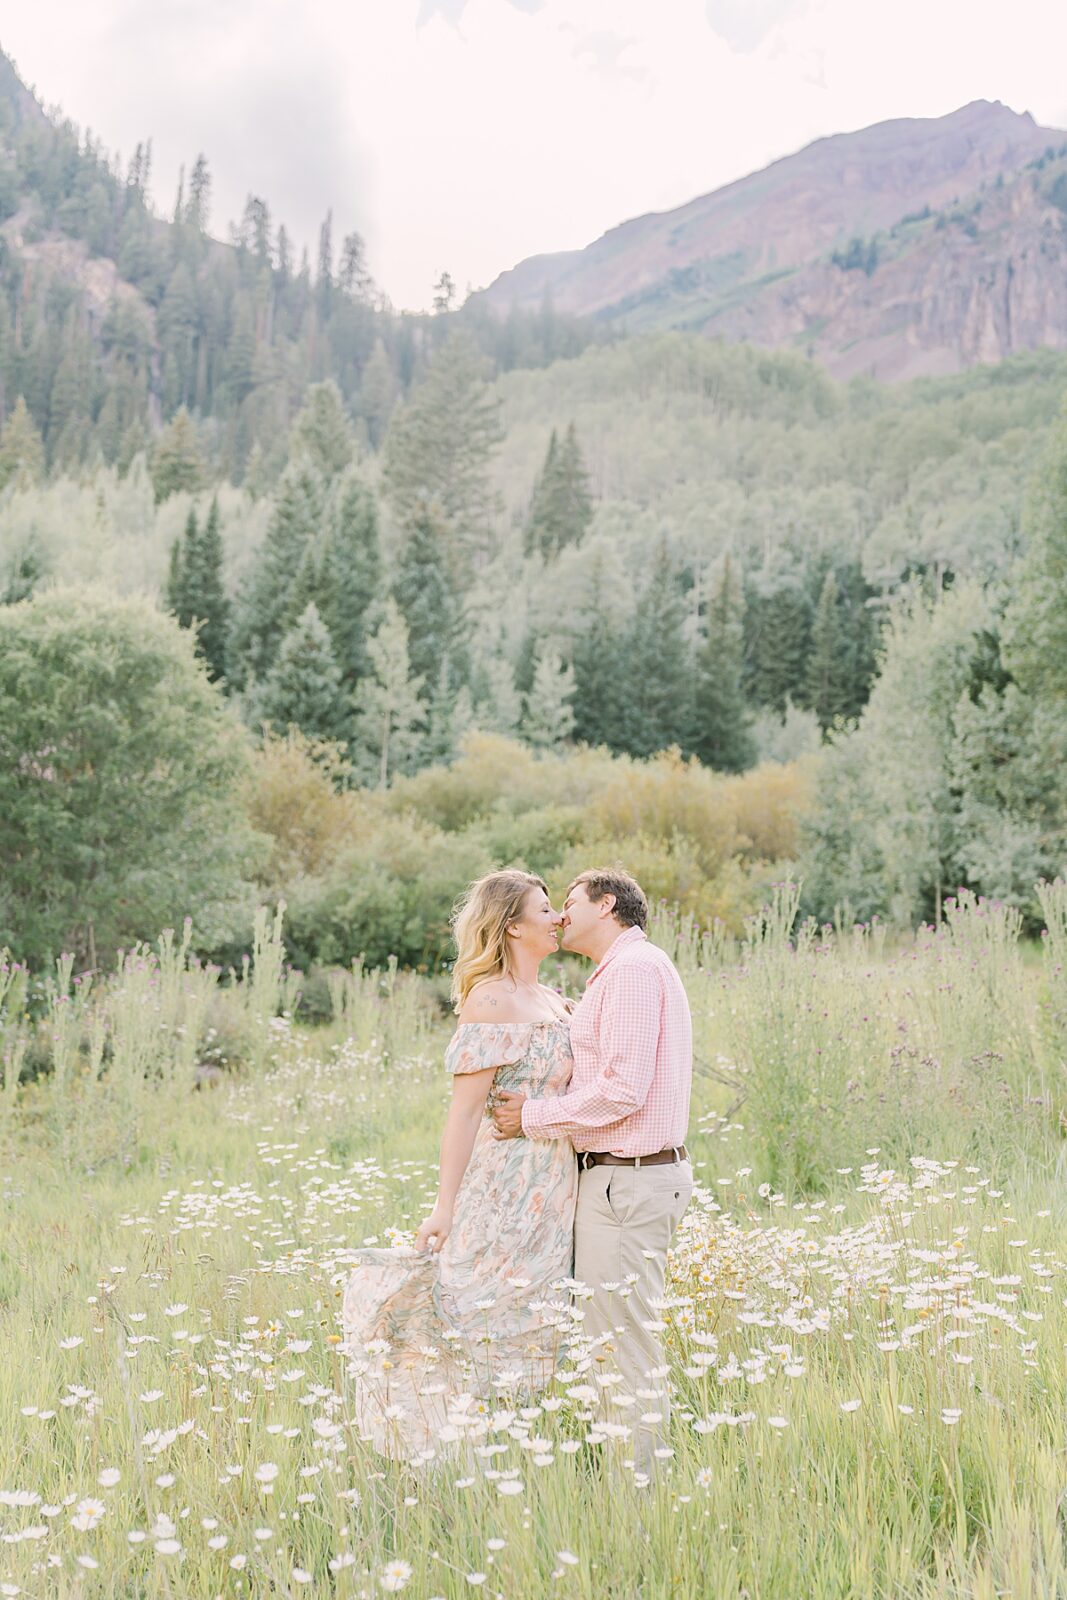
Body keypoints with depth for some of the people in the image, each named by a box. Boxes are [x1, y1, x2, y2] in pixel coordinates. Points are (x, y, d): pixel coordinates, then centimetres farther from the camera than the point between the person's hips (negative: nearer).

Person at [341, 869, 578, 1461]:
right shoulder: (489, 1001, -11)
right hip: (505, 1186, -8)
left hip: (555, 1189, 8)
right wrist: (444, 1209, -16)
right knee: (493, 1323, -2)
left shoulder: (555, 1002, 14)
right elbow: (466, 1108, -15)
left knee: (529, 1333, 12)